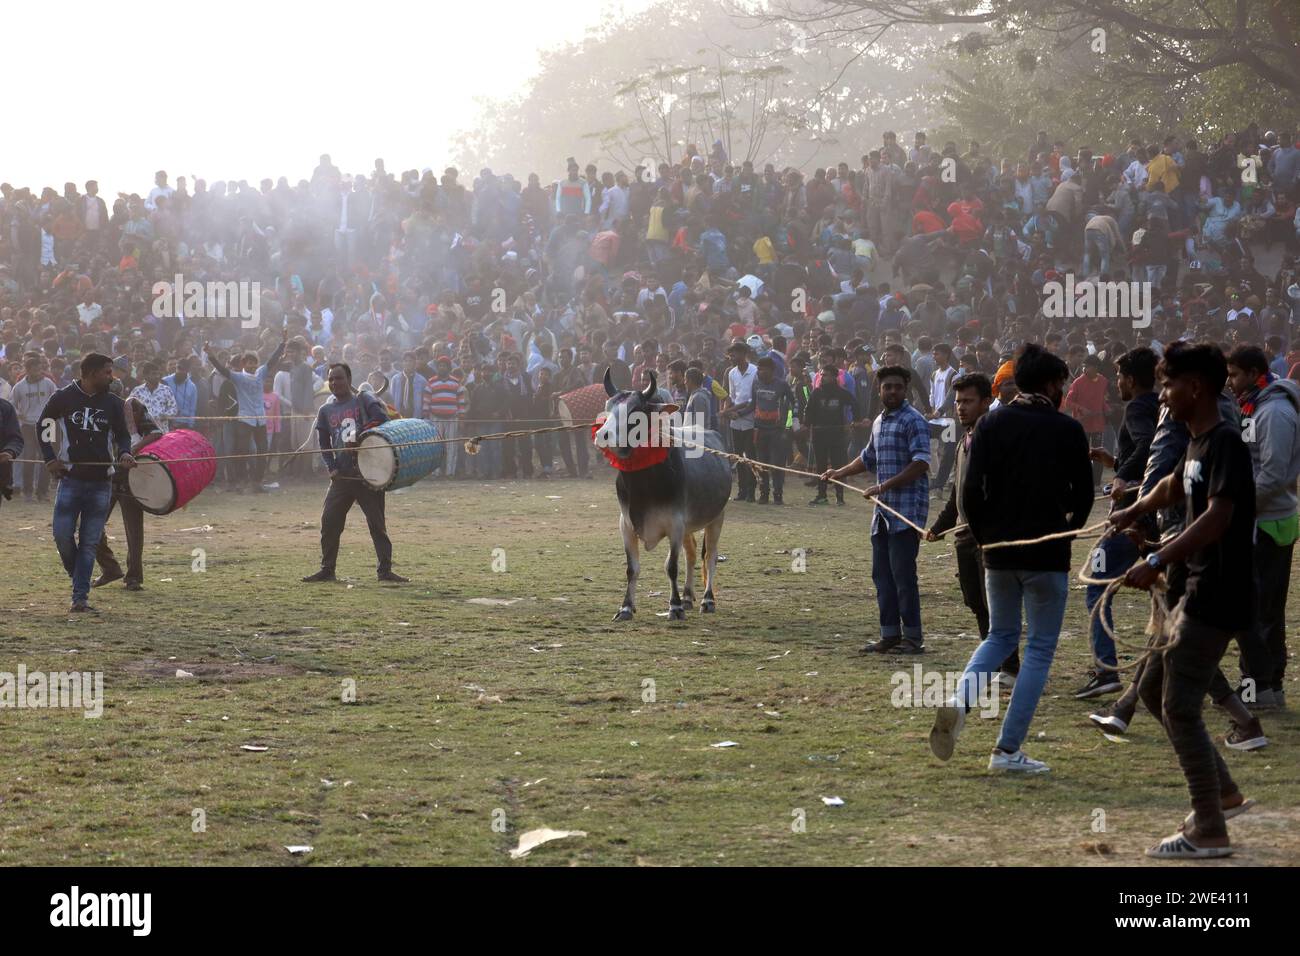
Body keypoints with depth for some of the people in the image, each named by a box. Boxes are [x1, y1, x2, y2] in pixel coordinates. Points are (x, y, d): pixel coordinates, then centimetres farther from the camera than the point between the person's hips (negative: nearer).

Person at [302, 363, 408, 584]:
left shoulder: (364, 400, 3)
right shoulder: (325, 411, 15)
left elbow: (384, 421, -10)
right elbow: (323, 444, 16)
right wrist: (331, 468, 1)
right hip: (342, 475, 4)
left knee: (377, 523, -3)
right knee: (329, 521, -1)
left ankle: (385, 570, 2)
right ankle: (327, 569, 10)